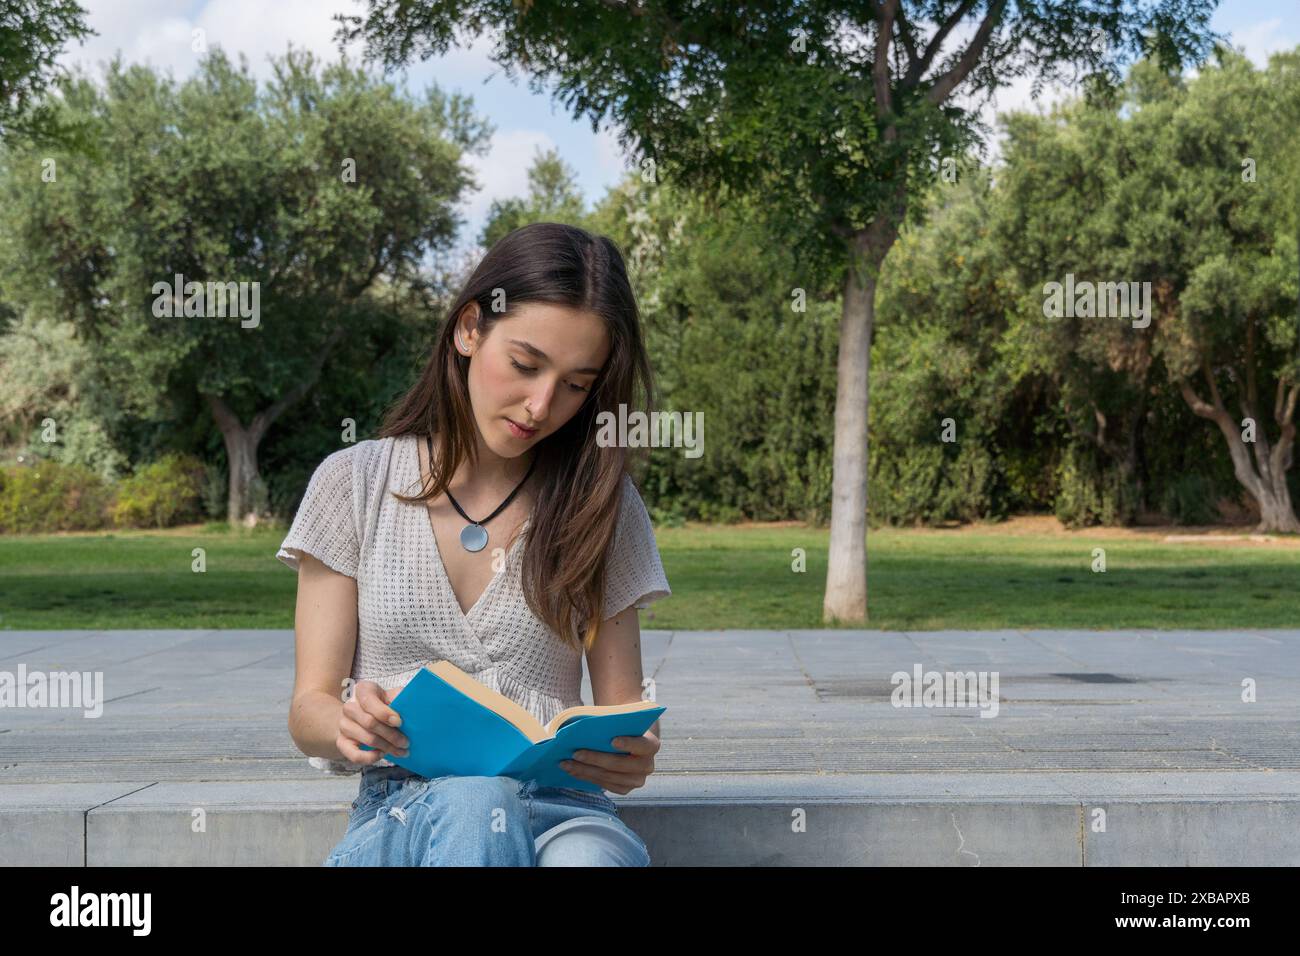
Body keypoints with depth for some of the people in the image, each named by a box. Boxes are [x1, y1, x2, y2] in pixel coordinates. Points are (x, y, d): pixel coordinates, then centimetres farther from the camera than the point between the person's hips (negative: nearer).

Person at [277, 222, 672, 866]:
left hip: (560, 805, 0)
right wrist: (347, 725, -20)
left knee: (588, 855, -37)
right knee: (474, 801, -36)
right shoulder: (356, 484, 7)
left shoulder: (601, 506, 9)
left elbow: (622, 710, 10)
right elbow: (309, 707, 5)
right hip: (400, 810, 0)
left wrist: (631, 753, -15)